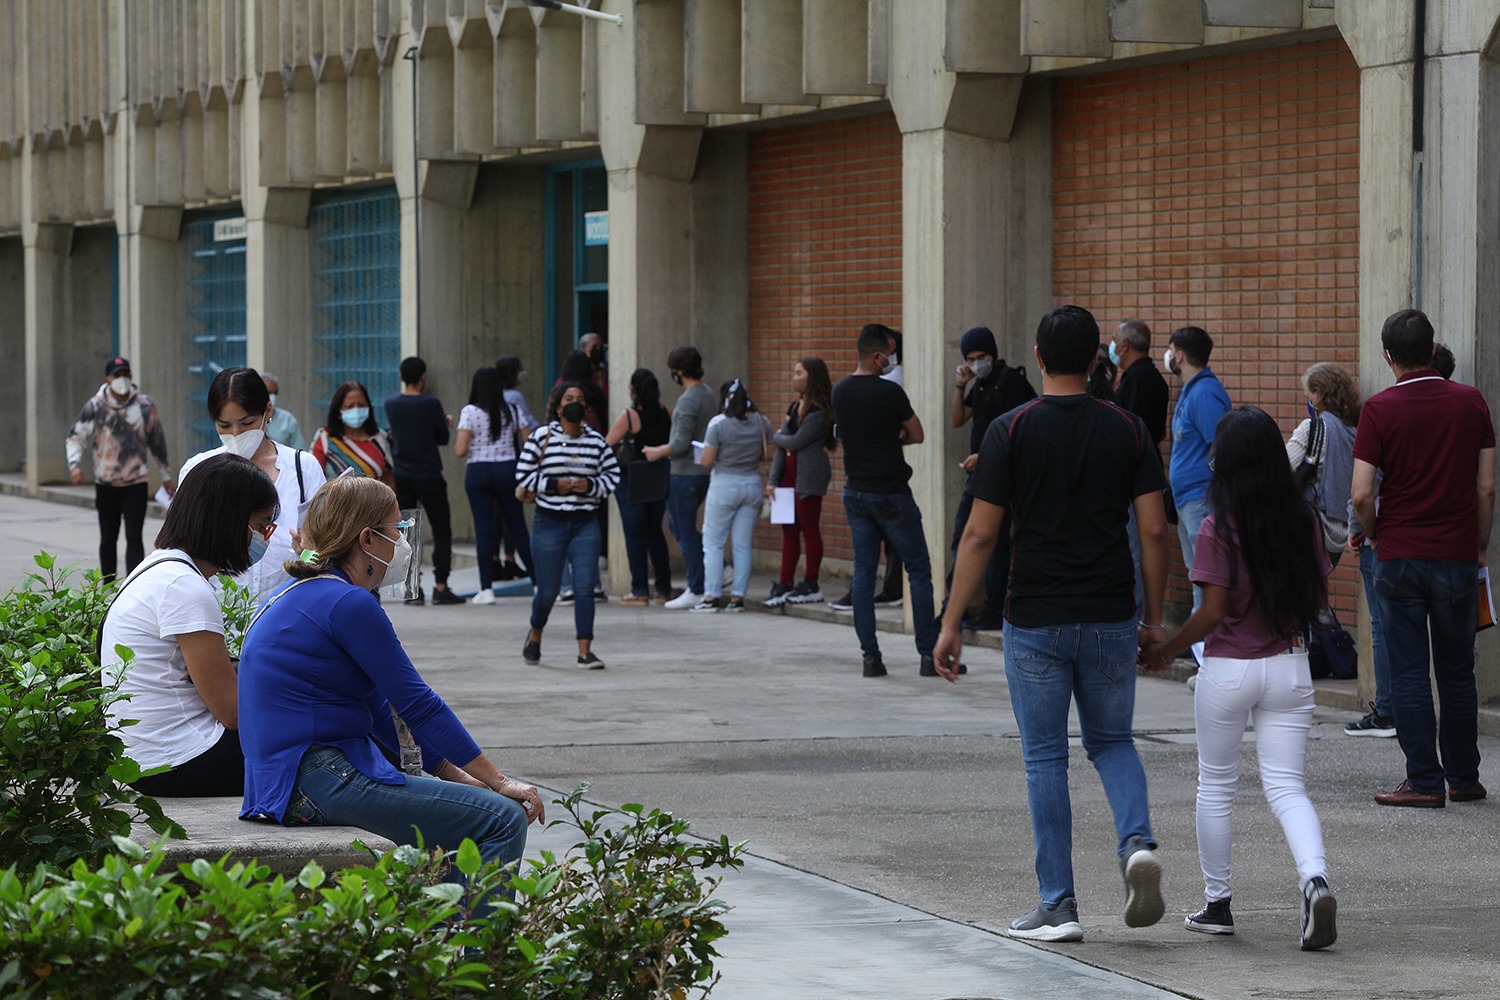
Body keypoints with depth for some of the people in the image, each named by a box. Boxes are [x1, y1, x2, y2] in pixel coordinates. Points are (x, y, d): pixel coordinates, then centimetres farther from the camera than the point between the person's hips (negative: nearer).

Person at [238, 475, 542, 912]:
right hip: (324, 780, -11)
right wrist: (499, 782, -5)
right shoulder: (348, 603, -13)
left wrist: (455, 776, 17)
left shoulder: (301, 595, 18)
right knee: (503, 821, -11)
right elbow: (418, 705, -12)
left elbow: (381, 713, 21)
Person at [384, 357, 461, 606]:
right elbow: (442, 438, -3)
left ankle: (412, 587, 3)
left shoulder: (391, 404, 1)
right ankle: (440, 587, -1)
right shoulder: (431, 404, -11)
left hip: (400, 477, 4)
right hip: (428, 477, -4)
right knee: (442, 532, 5)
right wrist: (447, 424, 20)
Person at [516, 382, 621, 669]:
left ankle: (585, 650, -5)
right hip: (549, 524, -2)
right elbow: (523, 475, -2)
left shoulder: (596, 440, 5)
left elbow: (613, 475, 9)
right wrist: (554, 485, -14)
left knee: (585, 586, -8)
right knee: (548, 589, 5)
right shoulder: (541, 437, -3)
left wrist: (591, 486, -10)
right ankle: (534, 636, 34)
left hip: (585, 524, 2)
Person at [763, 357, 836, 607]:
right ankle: (784, 585, 9)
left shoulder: (819, 411, -12)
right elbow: (782, 445, 12)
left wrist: (776, 437, 4)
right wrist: (772, 480, 6)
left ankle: (810, 586, 6)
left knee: (810, 530, -1)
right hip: (790, 472, 8)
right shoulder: (795, 407, 15)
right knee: (789, 530, 7)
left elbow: (795, 442, -16)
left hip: (808, 475, -8)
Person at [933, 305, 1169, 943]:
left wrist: (951, 624, -3)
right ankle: (1137, 841, -8)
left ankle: (1058, 908, 6)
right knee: (1112, 741, 19)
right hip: (1110, 620, 2)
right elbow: (1154, 531, -2)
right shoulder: (1127, 430, 0)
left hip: (1035, 621, -2)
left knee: (1045, 758, 6)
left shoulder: (1011, 430, -7)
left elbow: (980, 535, -8)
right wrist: (1154, 618, 9)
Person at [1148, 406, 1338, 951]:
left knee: (1215, 786, 13)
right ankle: (1315, 880, -21)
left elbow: (1212, 611, -15)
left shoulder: (1219, 528, -14)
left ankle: (1217, 903, 20)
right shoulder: (1303, 519, 0)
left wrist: (1165, 651, -2)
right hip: (1290, 666, 3)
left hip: (1228, 670, -3)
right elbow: (1319, 598, 6)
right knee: (1286, 786, 3)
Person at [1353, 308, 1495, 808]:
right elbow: (1486, 488, 2)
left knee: (1409, 673, 2)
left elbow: (1361, 495, -12)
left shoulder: (1380, 409, -8)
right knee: (1457, 673, 13)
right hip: (1458, 557, 3)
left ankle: (1424, 781, 1)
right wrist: (1480, 547, 14)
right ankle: (1463, 778, 19)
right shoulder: (1471, 402, 0)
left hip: (1399, 557, -3)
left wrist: (1375, 536, 8)